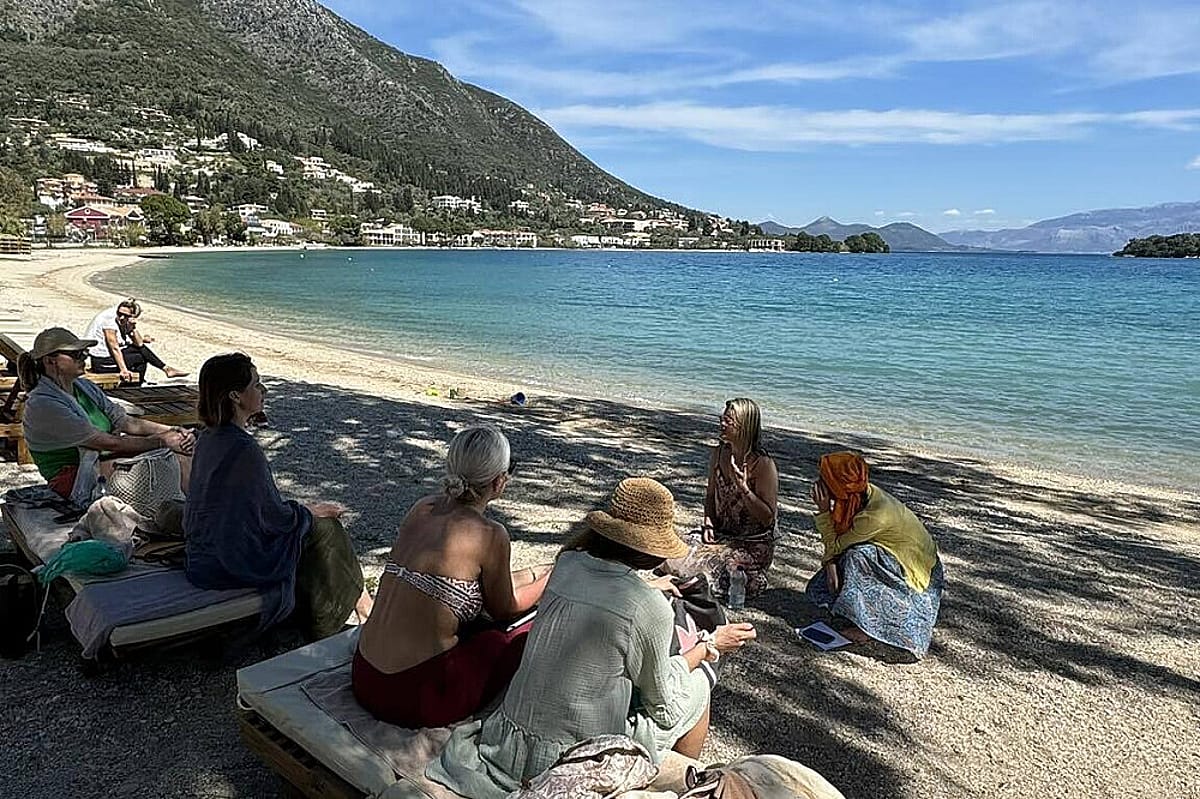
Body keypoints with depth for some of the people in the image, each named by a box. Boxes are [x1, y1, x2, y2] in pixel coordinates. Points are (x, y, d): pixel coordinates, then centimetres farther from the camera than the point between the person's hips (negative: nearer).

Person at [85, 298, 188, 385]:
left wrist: (133, 328, -16)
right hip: (100, 362, -7)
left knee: (141, 348, 9)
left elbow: (139, 344, -1)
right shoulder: (109, 319, -20)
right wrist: (123, 370, -26)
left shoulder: (124, 324, 3)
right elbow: (114, 347, -23)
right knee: (140, 358, 0)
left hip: (108, 355, 7)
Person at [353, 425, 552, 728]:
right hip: (416, 697, -7)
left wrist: (538, 573, 30)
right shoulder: (489, 534, -15)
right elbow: (504, 609, 4)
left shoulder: (422, 508, 5)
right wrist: (553, 578, 21)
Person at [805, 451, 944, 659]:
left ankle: (868, 625, -20)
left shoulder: (874, 516, -35)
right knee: (818, 589, -2)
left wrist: (823, 511, -25)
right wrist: (830, 564, -18)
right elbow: (835, 539, -3)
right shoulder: (861, 493, -13)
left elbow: (834, 545, -23)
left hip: (915, 570, -7)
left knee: (857, 555, -35)